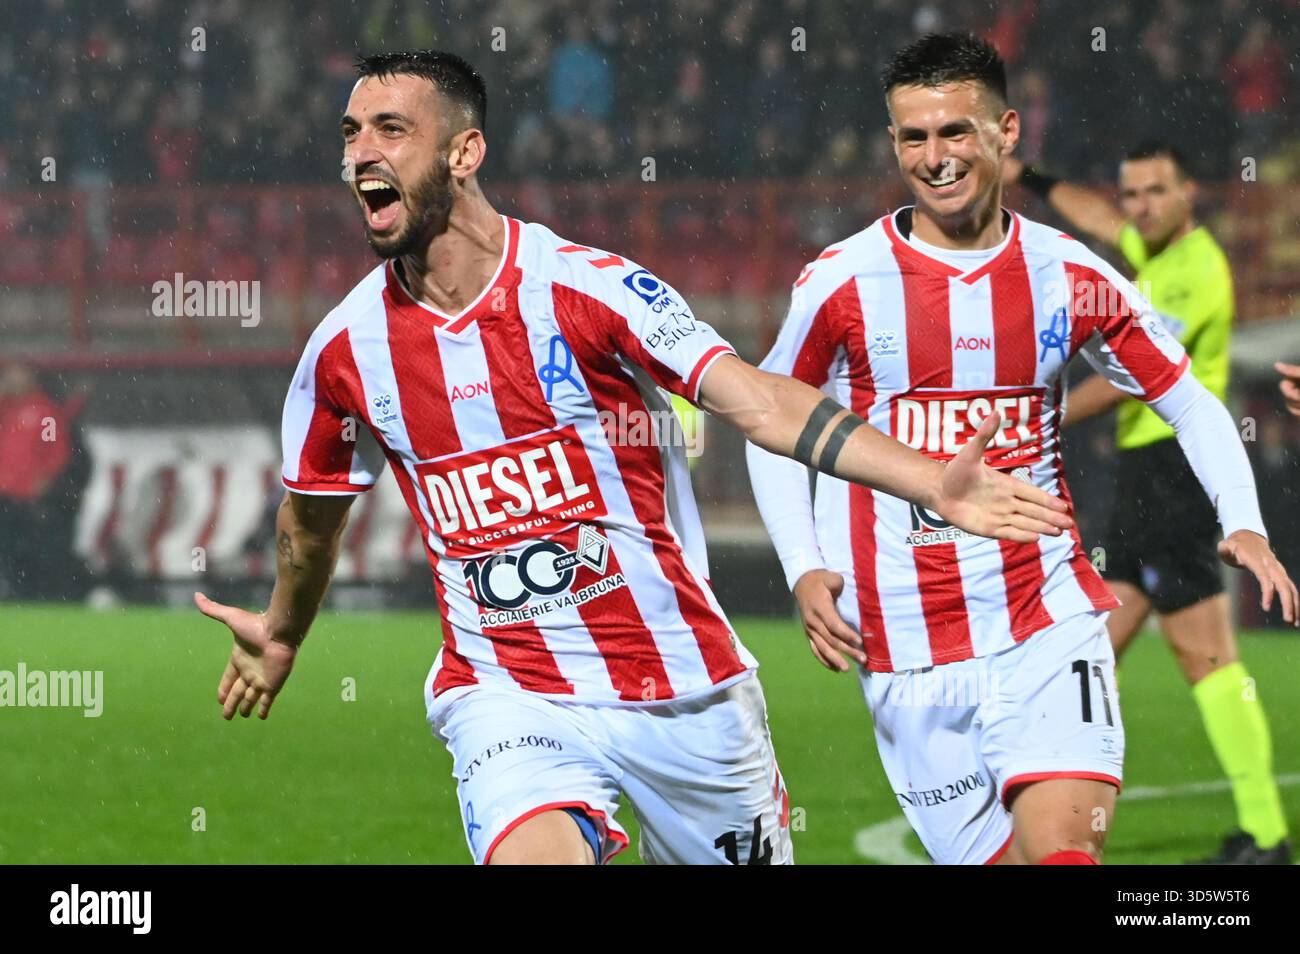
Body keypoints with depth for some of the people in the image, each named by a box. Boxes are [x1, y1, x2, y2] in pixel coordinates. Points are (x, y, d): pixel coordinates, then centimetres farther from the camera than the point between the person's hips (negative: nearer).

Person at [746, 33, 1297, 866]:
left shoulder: (1072, 279, 1)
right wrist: (804, 569, -2)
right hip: (908, 654, 0)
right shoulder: (841, 283, -2)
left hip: (1049, 621, 0)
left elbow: (1191, 404, 11)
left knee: (1062, 843, -21)